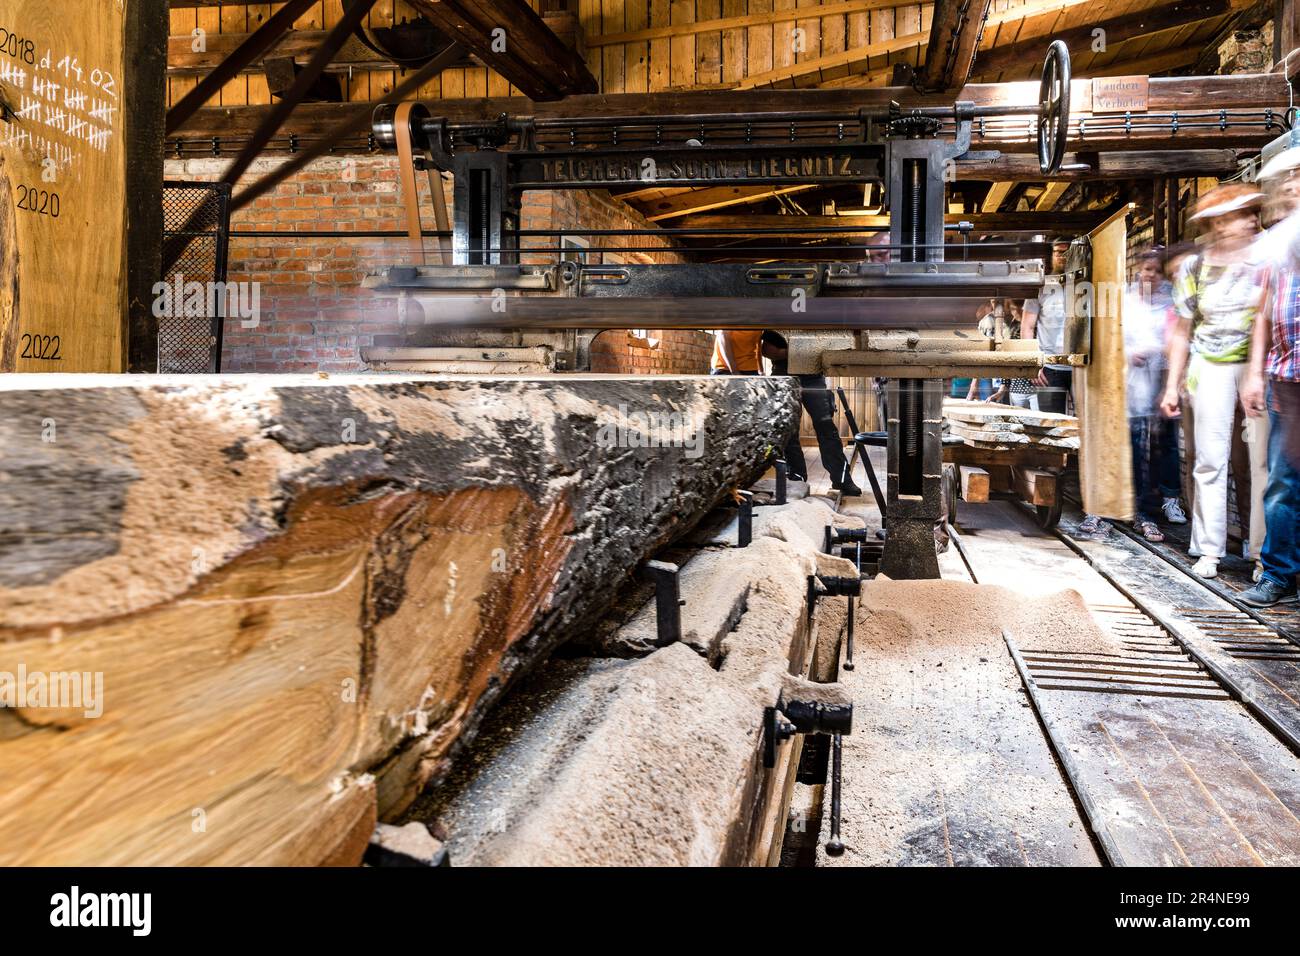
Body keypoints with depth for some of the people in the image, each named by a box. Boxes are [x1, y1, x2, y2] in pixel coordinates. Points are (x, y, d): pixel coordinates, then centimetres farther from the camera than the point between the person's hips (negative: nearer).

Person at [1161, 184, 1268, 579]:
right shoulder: (1194, 267, 7)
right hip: (1210, 366, 1)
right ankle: (1208, 550, 7)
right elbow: (1182, 331, 11)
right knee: (1210, 459, 1)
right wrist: (1172, 385, 7)